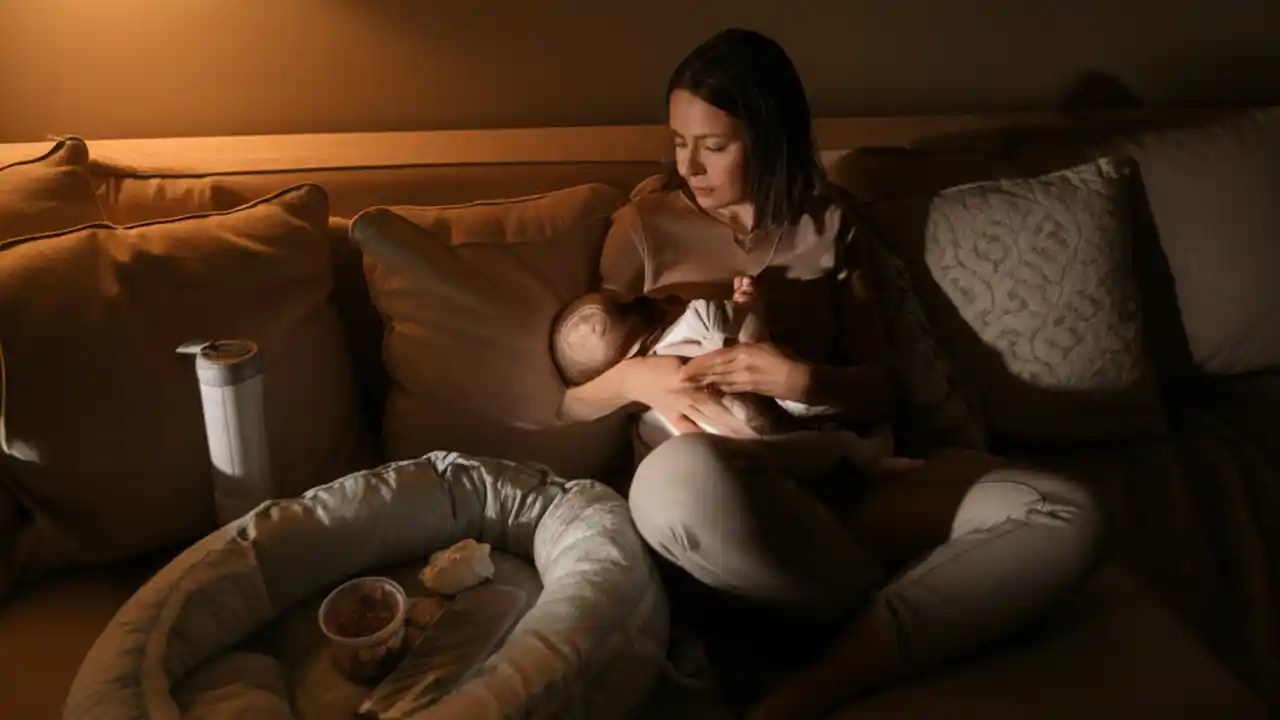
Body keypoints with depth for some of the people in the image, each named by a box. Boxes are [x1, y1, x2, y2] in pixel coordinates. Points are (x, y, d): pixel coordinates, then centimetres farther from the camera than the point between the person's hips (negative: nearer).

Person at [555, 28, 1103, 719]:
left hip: (832, 477, 3)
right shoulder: (645, 226, 6)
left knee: (1065, 515, -19)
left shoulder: (831, 224, 12)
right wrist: (631, 378, -15)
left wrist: (803, 379, -14)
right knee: (679, 477, -41)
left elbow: (880, 389, 7)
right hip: (714, 482, -2)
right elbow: (570, 402, 8)